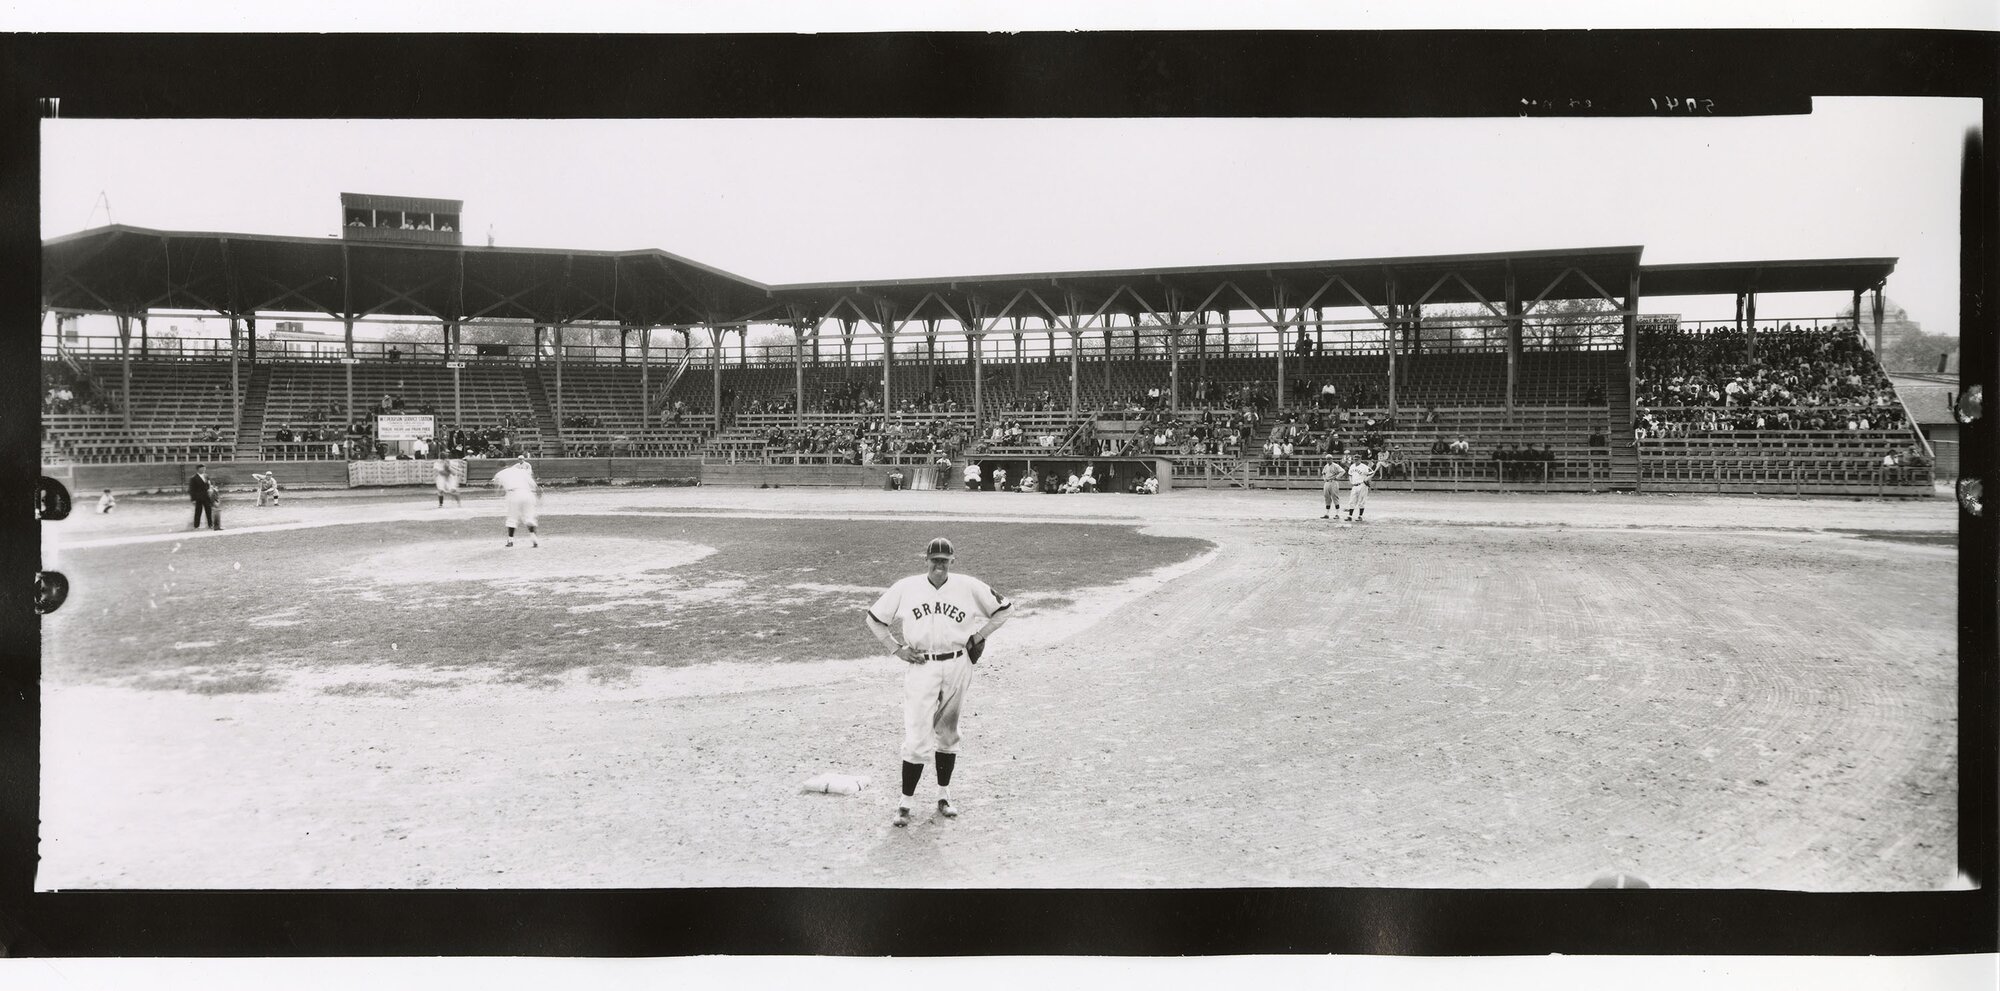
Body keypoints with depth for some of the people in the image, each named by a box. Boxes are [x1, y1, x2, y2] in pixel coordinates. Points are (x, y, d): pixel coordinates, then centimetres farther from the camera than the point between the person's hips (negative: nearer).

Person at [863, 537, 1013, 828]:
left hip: (957, 667, 2)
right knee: (917, 740, -7)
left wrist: (976, 637, 1)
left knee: (947, 734, 13)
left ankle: (944, 796, 26)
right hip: (920, 667, -2)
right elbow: (873, 619, 8)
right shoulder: (906, 588, -1)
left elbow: (1003, 609, 9)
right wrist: (896, 649, -1)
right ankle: (904, 804, 2)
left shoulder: (969, 587, -1)